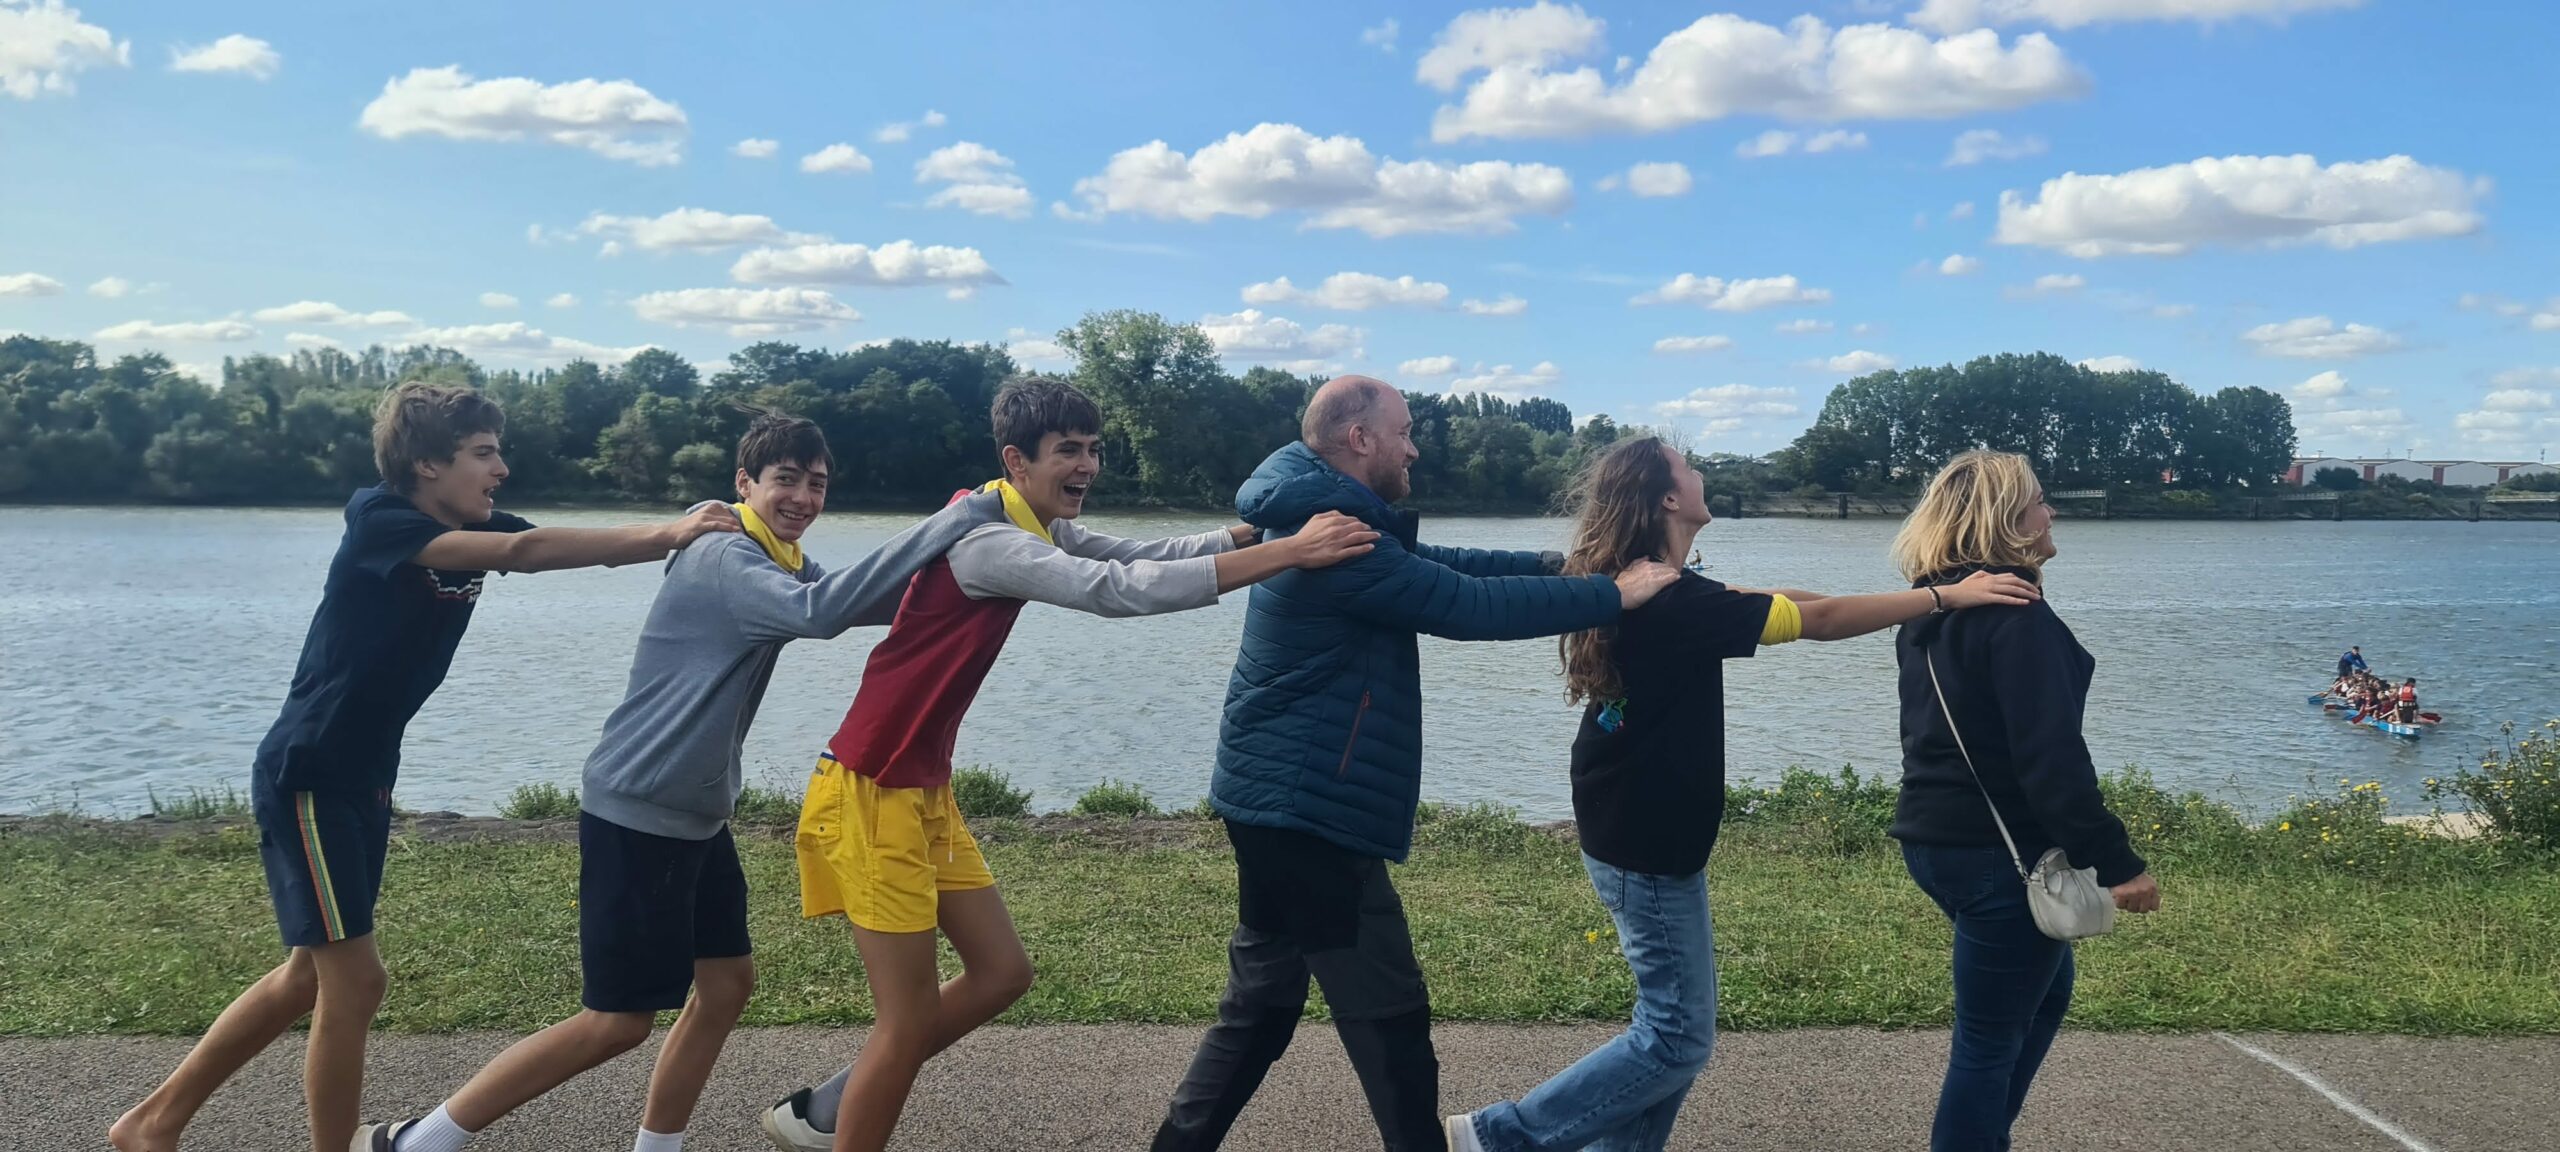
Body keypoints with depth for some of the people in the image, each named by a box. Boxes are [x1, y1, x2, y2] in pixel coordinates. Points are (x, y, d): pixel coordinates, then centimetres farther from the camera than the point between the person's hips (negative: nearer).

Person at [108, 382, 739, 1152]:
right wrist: (669, 536, -35)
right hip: (306, 777, -9)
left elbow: (589, 545, -8)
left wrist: (674, 532, -26)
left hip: (363, 778, 9)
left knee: (315, 974, 17)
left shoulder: (475, 531, 3)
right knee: (356, 978, -5)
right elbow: (521, 552, -33)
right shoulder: (378, 520, -19)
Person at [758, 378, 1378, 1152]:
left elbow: (1144, 556, 4)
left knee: (1001, 973, 13)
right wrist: (1288, 553, -35)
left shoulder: (1040, 531, 9)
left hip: (925, 791, 10)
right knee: (911, 1018, -3)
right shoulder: (986, 539, -23)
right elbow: (1118, 591, -34)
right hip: (872, 794, -10)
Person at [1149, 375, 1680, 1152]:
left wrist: (1555, 564, 6)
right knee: (1389, 1018, 1)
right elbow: (1468, 606, -22)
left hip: (1279, 804, 10)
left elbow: (1440, 565, 15)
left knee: (1262, 1003, 17)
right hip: (1307, 813, -10)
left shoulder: (1320, 521, 13)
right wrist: (1611, 595, -15)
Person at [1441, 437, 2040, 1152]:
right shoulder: (1673, 603, -23)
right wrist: (1947, 596, -15)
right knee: (1679, 1039, -1)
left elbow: (1772, 601, 14)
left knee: (1670, 1024, 16)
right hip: (1649, 848, -10)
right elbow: (1819, 622, -21)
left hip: (1631, 835, 10)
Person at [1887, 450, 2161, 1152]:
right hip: (1998, 849, -10)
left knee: (2047, 986, 26)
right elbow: (2050, 755, -24)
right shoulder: (2014, 612, -18)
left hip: (1934, 836, 10)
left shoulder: (1931, 611, 10)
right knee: (1990, 1038, 1)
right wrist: (2117, 861, -22)